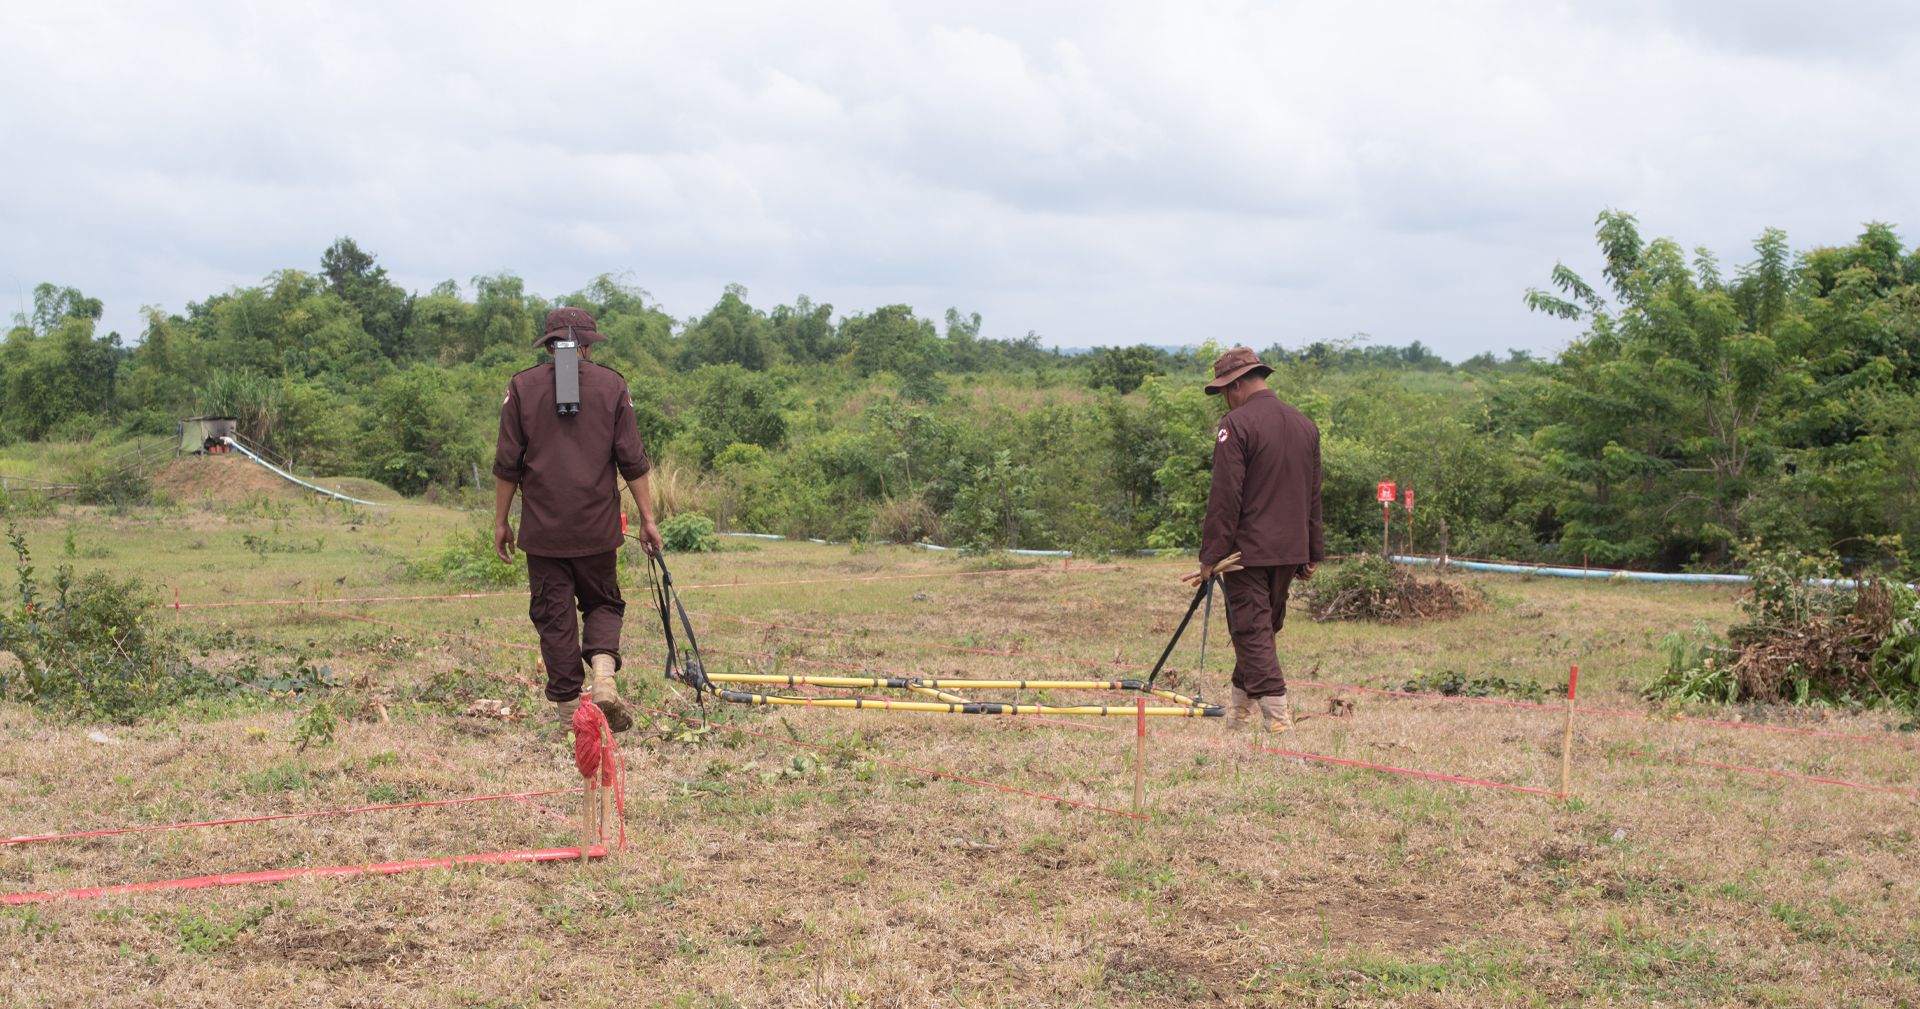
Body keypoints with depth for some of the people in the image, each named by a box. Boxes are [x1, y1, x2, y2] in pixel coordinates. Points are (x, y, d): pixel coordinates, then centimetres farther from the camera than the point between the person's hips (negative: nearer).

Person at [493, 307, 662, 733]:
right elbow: (632, 461, 0)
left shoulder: (523, 387, 1)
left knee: (554, 616, 5)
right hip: (597, 526, 1)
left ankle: (569, 709, 5)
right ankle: (603, 675, -11)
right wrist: (647, 518, 6)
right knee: (603, 604, 15)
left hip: (542, 527, 0)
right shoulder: (612, 385, 2)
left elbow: (507, 463, 1)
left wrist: (500, 521, 9)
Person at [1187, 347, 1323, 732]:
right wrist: (1312, 553, 21)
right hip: (1290, 550, 7)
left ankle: (1276, 712, -8)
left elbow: (1225, 496, -15)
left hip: (1248, 550, -7)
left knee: (1252, 630, -2)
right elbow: (1312, 496, 16)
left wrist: (1211, 555, -11)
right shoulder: (1305, 425, 10)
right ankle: (1242, 704, 28)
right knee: (1264, 626, 17)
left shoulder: (1236, 425, -12)